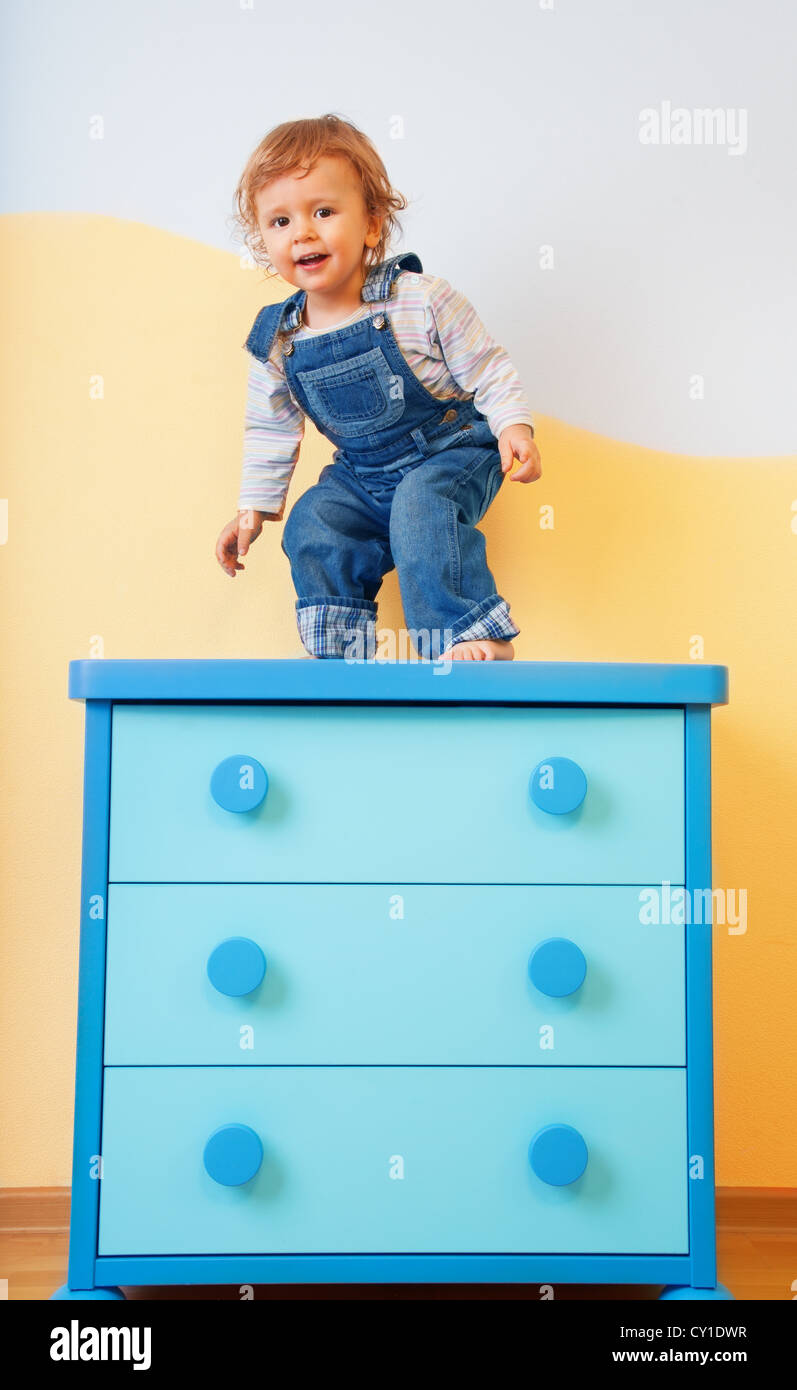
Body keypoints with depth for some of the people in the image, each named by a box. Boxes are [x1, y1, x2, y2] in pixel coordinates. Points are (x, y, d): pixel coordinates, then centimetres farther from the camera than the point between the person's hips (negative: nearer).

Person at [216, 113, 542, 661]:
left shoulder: (423, 299, -17)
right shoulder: (277, 340, -3)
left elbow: (488, 370, -9)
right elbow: (271, 428, 10)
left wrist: (514, 424, -25)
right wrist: (254, 507, 10)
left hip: (451, 453, -5)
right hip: (362, 474, 5)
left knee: (420, 504, -31)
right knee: (312, 524, -14)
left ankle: (472, 635, -25)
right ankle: (339, 646, -1)